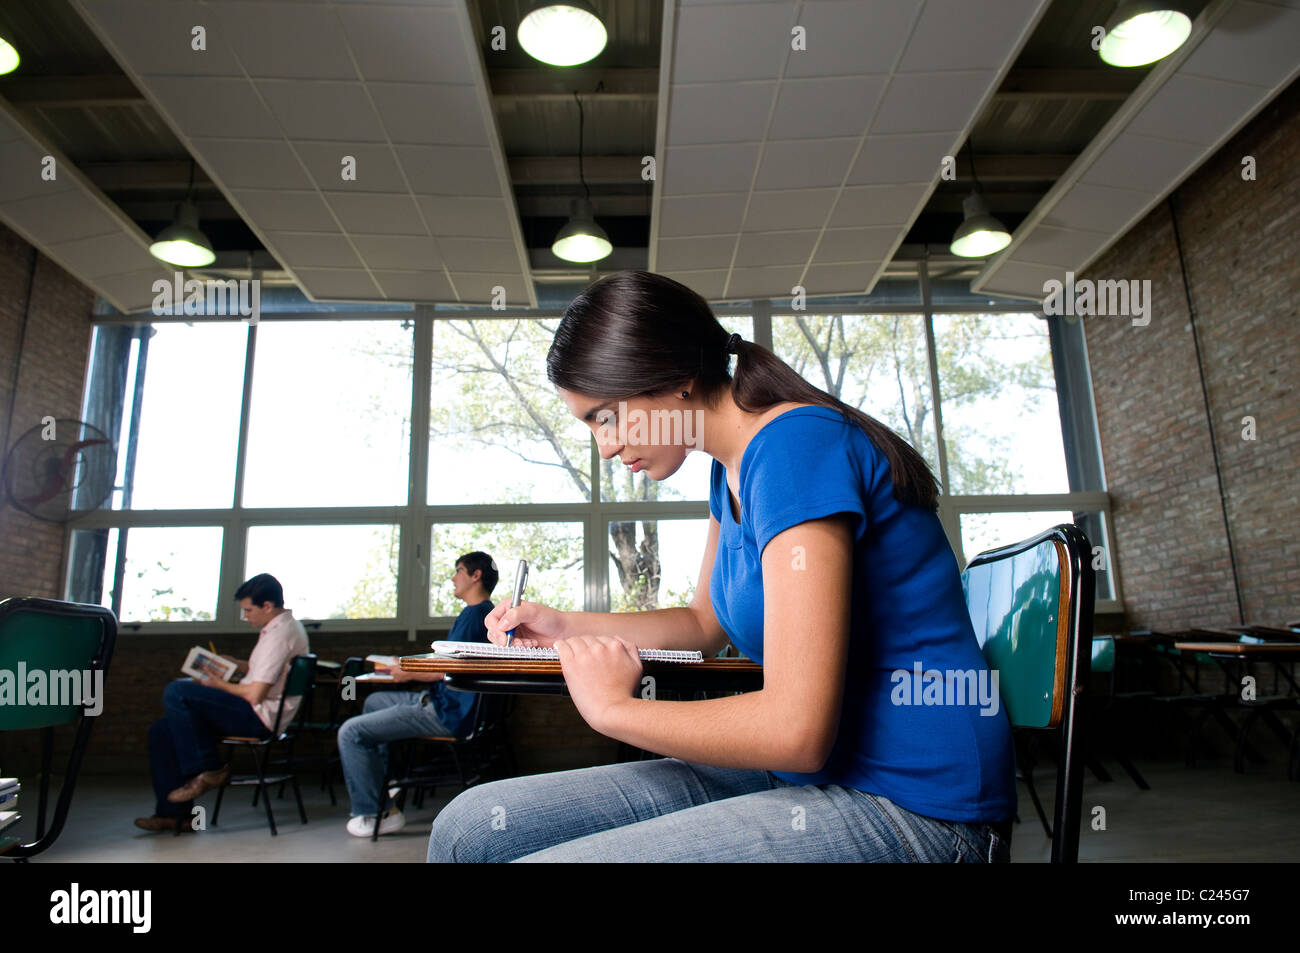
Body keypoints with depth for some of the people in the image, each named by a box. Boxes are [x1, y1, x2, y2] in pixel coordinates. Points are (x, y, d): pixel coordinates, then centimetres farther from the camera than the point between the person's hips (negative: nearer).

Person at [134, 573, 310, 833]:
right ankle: (173, 812, 6)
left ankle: (207, 771, -9)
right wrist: (231, 663, 14)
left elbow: (255, 694, -21)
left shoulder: (279, 635, -18)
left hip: (259, 717, -11)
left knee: (176, 692, -18)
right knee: (161, 730, 7)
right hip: (255, 714, 11)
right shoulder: (284, 626, 14)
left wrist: (218, 684, -5)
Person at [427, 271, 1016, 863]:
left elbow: (796, 730, -25)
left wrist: (613, 707, -11)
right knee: (470, 828, -1)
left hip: (906, 804, -8)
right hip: (803, 775, 9)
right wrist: (564, 626, 15)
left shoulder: (797, 446, -20)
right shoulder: (731, 468, 10)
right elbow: (705, 624, 26)